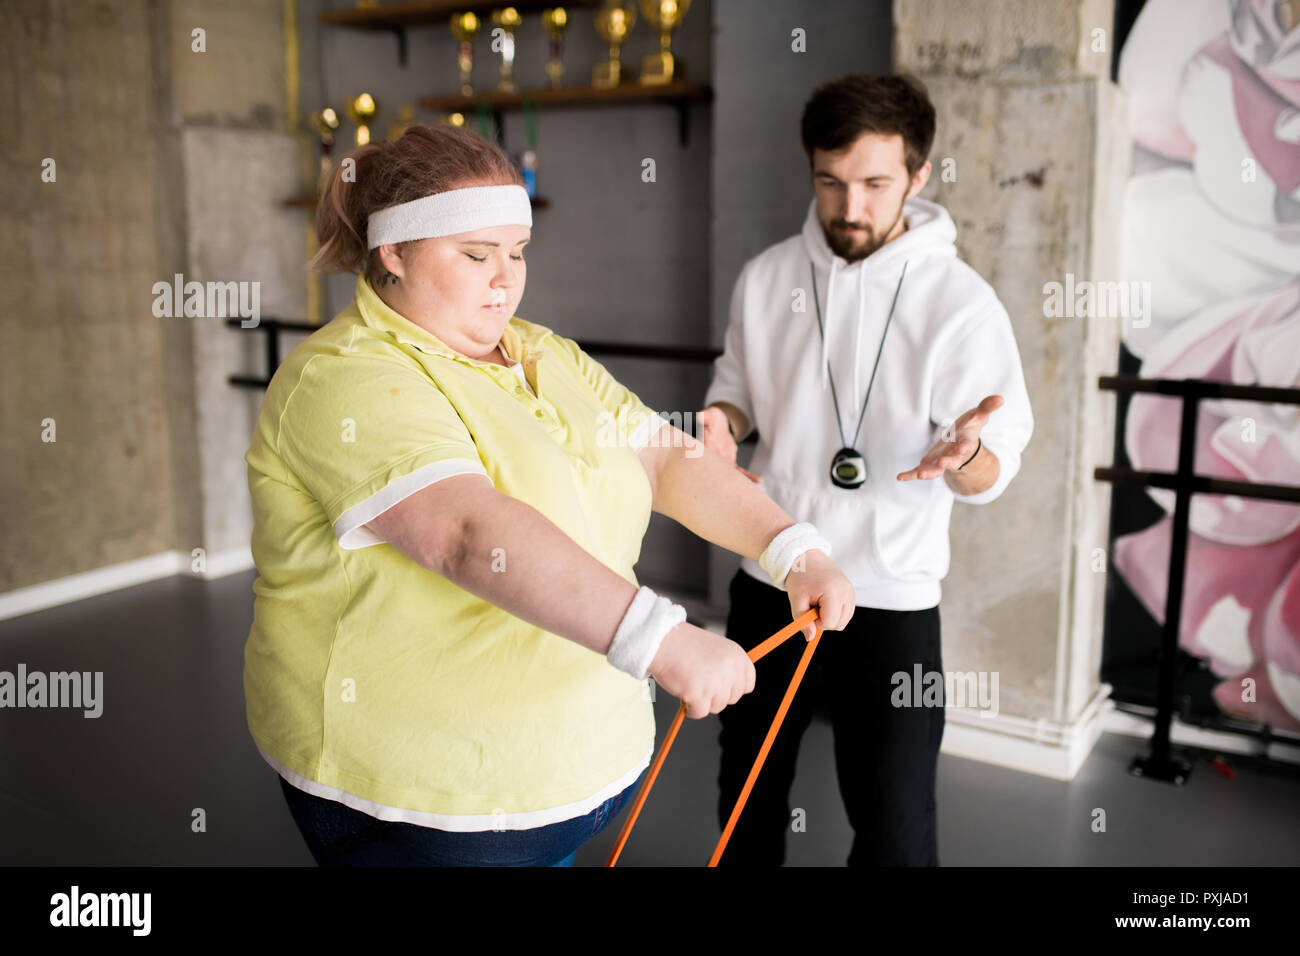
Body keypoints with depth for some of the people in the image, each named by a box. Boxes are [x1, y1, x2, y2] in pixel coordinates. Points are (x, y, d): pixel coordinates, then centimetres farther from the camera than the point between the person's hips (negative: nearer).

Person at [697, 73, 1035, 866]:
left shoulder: (963, 304, -12)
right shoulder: (767, 276, -1)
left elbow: (993, 473, -12)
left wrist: (964, 453, -35)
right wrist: (721, 420, -9)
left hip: (892, 601, -3)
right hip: (768, 580, 4)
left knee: (895, 827, 6)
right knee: (749, 789, 20)